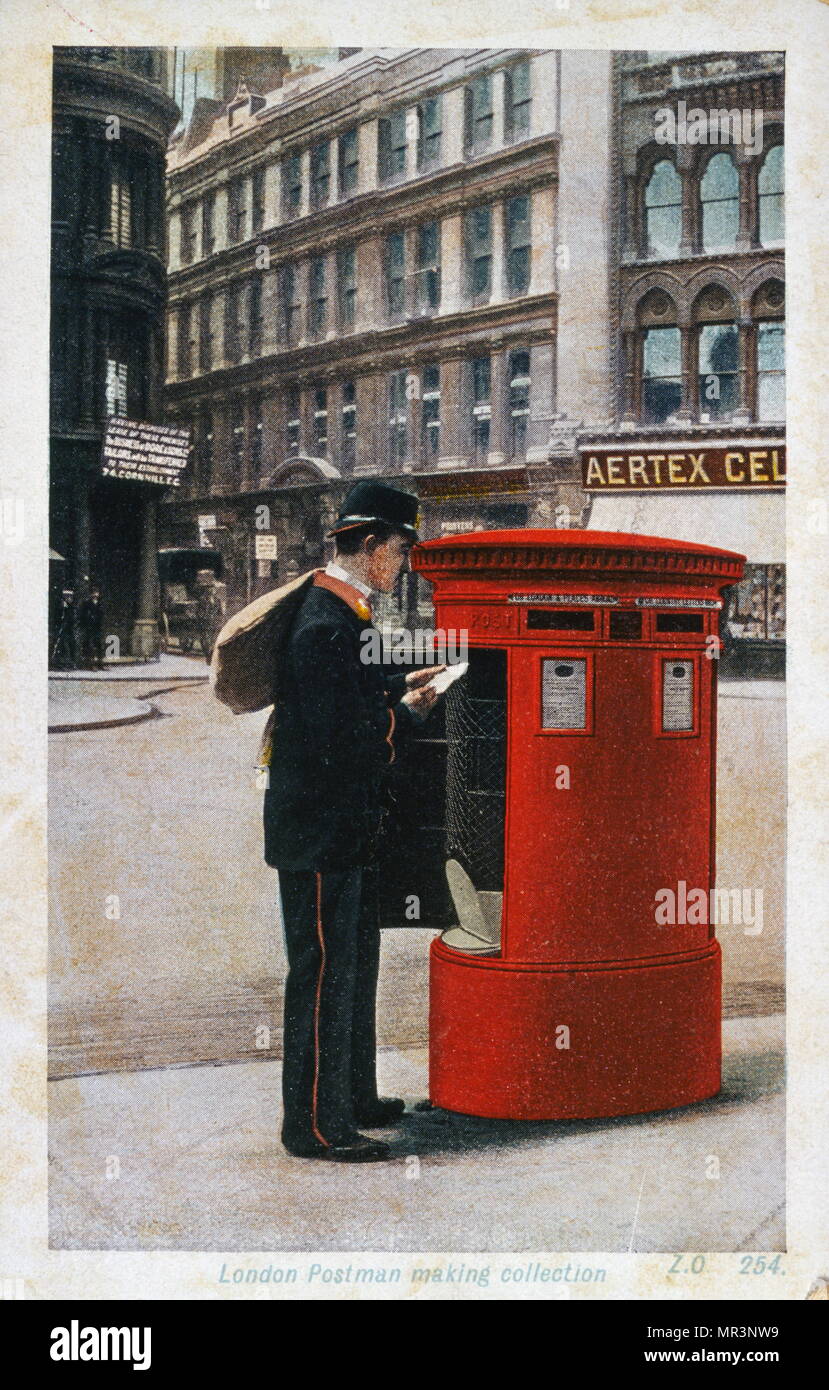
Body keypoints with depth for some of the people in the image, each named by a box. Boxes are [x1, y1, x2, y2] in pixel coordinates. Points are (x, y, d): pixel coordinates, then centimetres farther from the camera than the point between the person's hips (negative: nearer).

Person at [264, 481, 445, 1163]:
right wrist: (405, 714, -14)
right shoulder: (324, 627, -23)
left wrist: (399, 689, 10)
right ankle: (317, 1124, 12)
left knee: (355, 966, 20)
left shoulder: (341, 615, 10)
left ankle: (353, 1097, 34)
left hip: (349, 831, 11)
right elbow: (338, 744, -26)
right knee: (325, 975, 0)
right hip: (319, 833, -11)